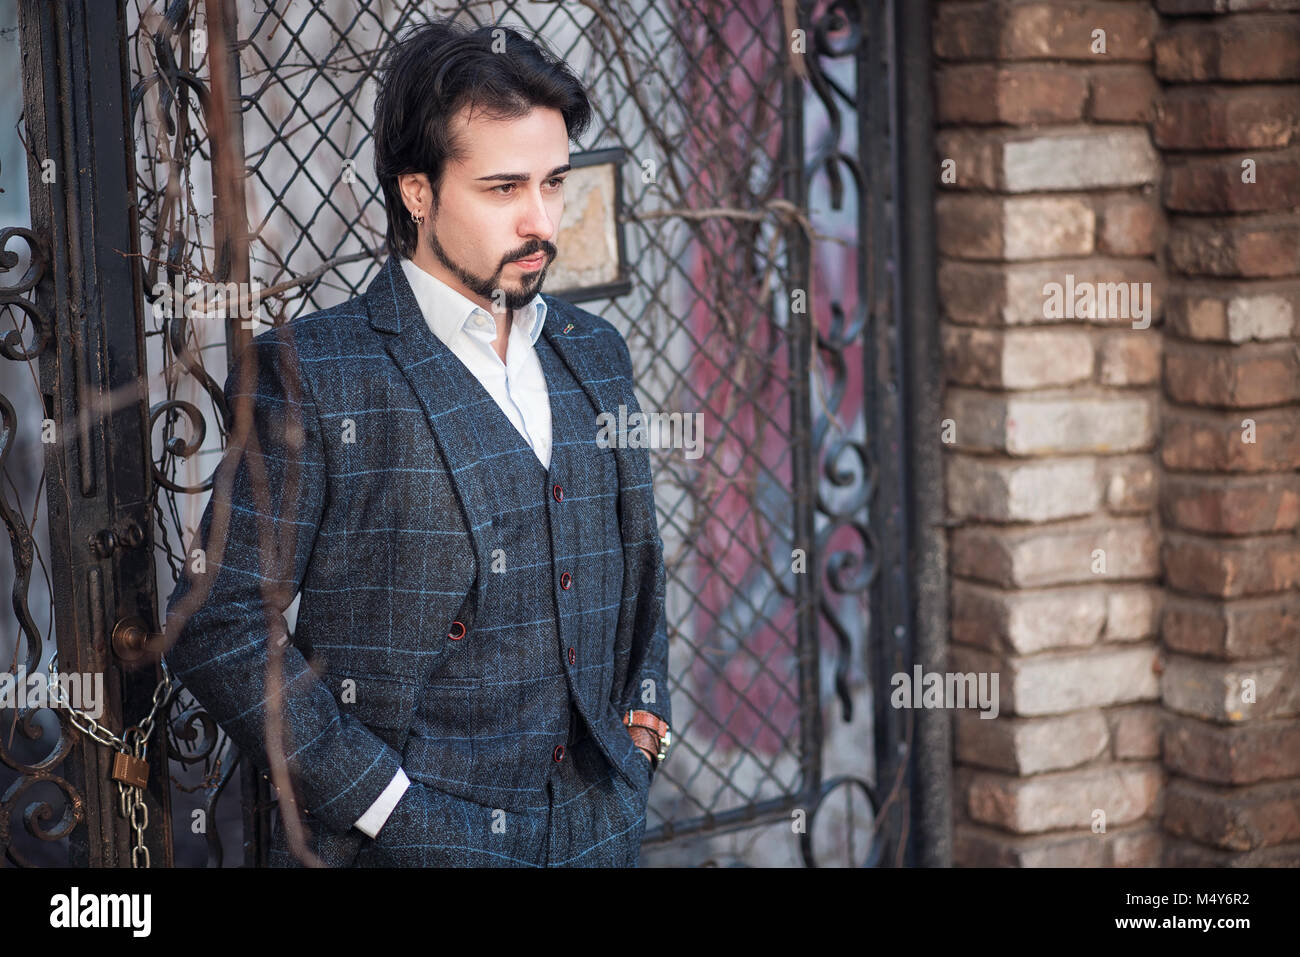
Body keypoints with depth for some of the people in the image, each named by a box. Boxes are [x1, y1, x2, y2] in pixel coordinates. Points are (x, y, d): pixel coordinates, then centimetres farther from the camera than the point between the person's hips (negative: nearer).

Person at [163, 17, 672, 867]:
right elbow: (219, 625, -13)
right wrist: (385, 806, -15)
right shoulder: (310, 374, -10)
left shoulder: (596, 354, 9)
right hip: (404, 845, -5)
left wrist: (642, 719, 8)